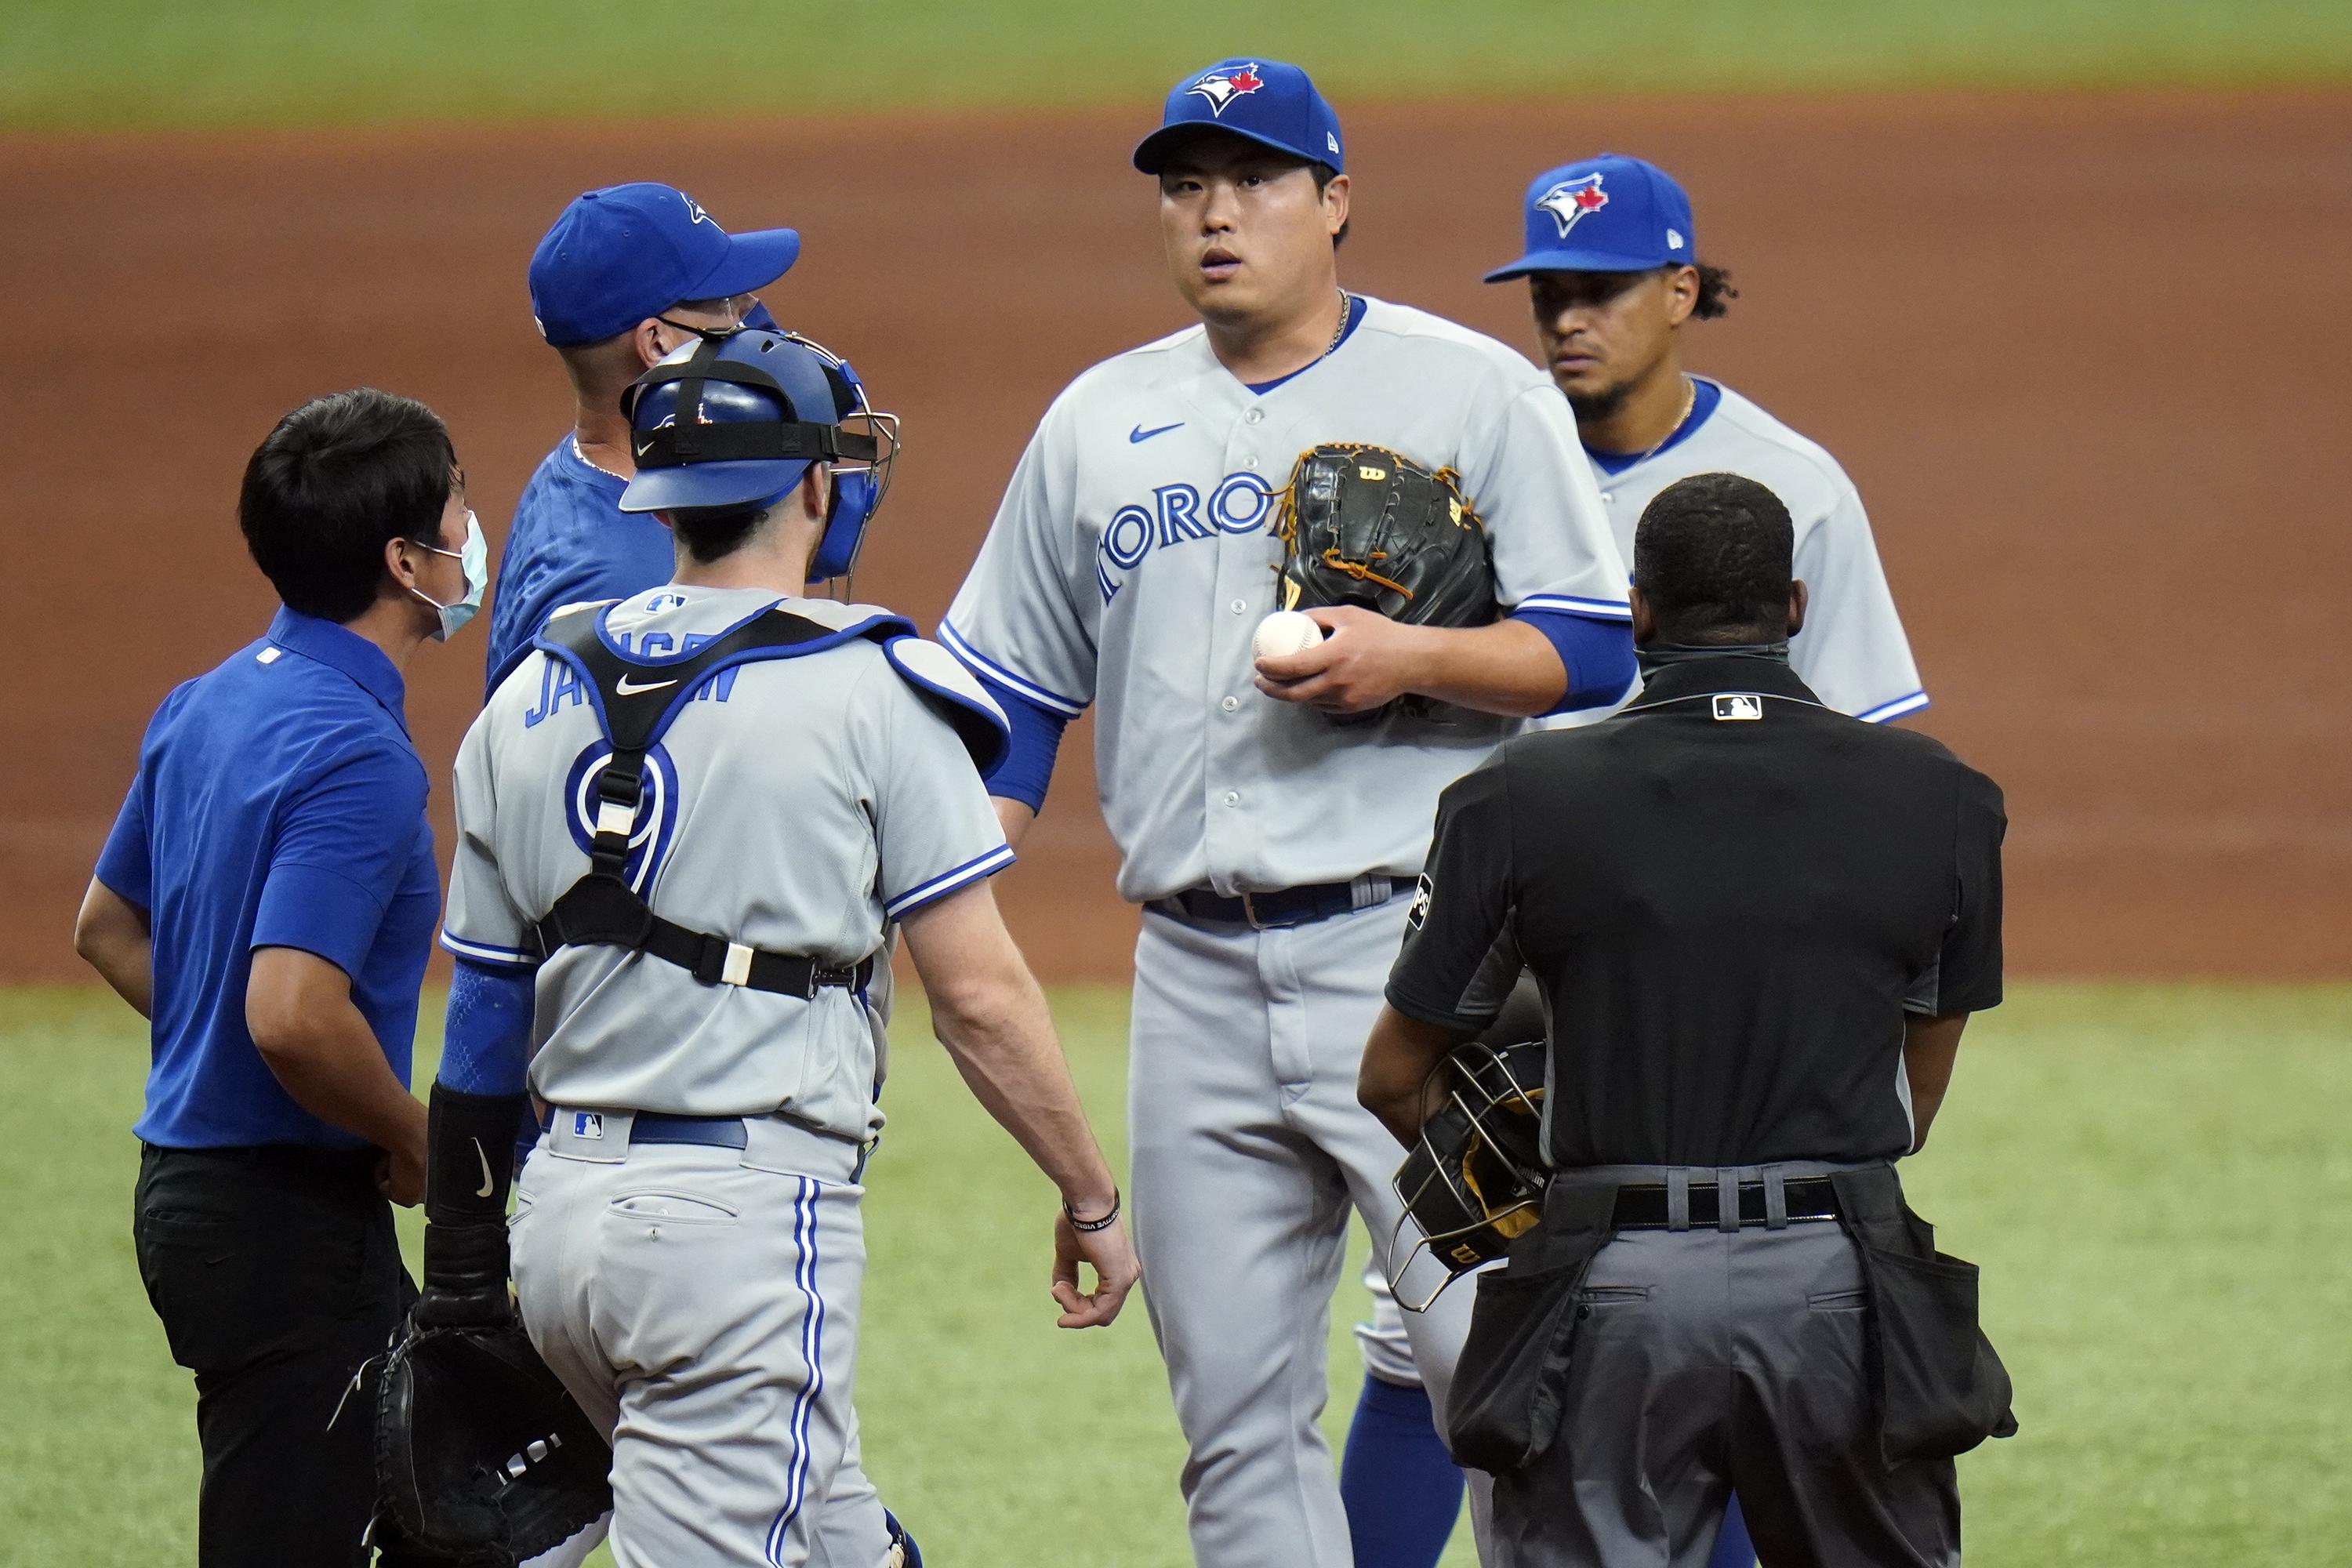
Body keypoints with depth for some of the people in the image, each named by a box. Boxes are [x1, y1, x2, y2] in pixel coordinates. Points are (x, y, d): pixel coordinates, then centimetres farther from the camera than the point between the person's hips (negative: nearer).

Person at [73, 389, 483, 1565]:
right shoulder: (358, 751, -21)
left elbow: (106, 927, 21)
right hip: (294, 1212, -10)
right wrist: (413, 1143, -14)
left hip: (187, 1188, 10)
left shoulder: (206, 706, 9)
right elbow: (294, 1013, -30)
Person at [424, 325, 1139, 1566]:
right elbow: (978, 997, -6)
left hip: (564, 1210, 7)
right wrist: (1089, 1198, 6)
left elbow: (483, 1014, 14)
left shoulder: (530, 702, 12)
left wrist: (461, 1283, 19)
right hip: (750, 1217, -7)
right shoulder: (867, 690, -5)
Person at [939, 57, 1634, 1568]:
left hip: (1419, 947, -4)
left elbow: (1600, 648, -1)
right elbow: (1008, 694, 18)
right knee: (1237, 1415, 5)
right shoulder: (1098, 421, 16)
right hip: (1197, 976, 5)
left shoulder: (1475, 391, 3)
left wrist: (1410, 659, -17)